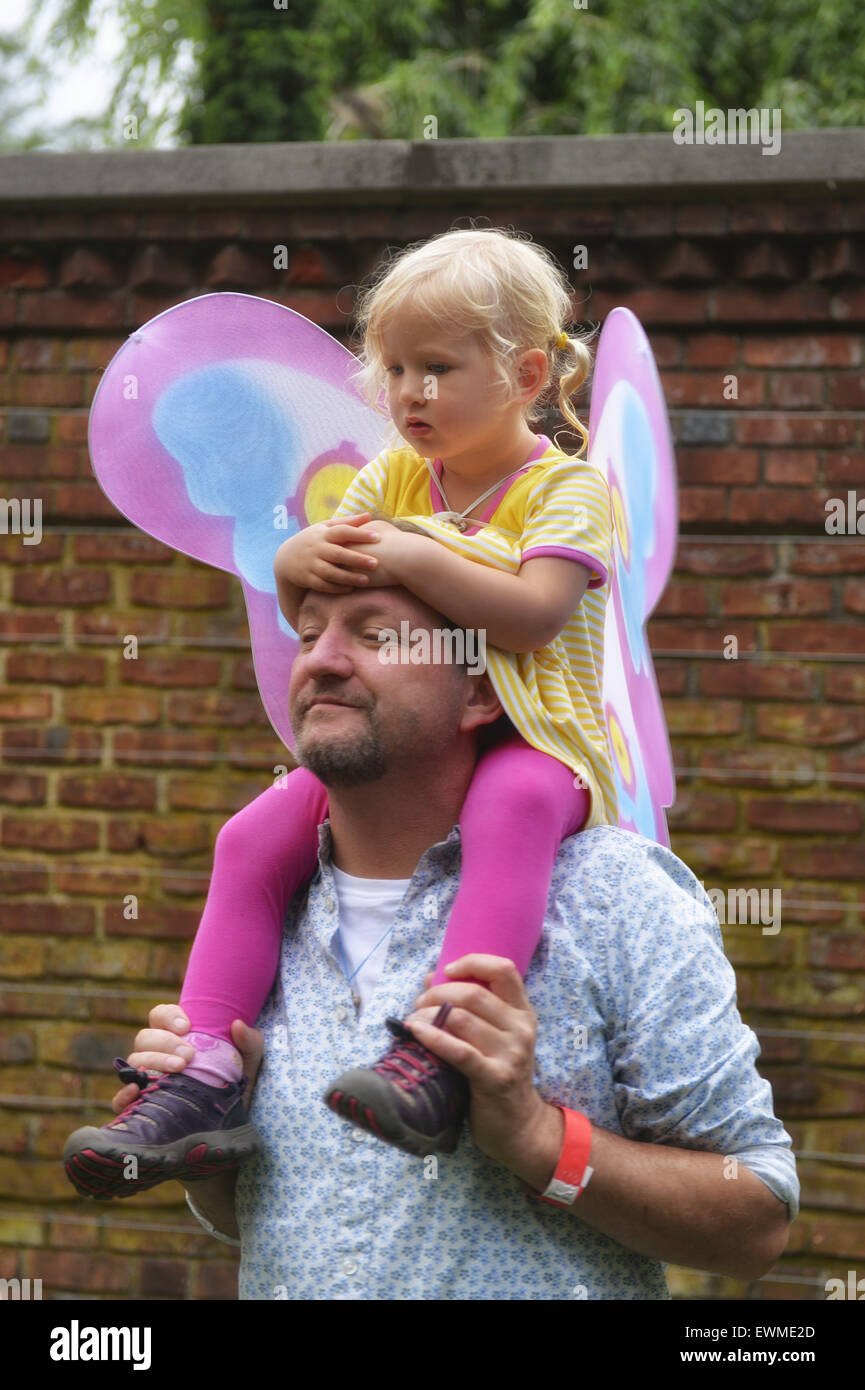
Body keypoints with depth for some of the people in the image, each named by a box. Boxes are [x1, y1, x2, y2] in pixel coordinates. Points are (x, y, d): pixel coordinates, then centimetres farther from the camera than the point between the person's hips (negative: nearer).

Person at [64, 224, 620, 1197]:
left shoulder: (566, 486, -4)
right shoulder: (393, 477, 14)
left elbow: (534, 612, -21)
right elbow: (301, 598, 15)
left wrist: (411, 558, -25)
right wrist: (303, 559, -10)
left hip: (531, 740, -6)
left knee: (514, 802, -41)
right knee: (254, 836, -13)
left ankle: (437, 1056, -53)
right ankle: (205, 1075, -16)